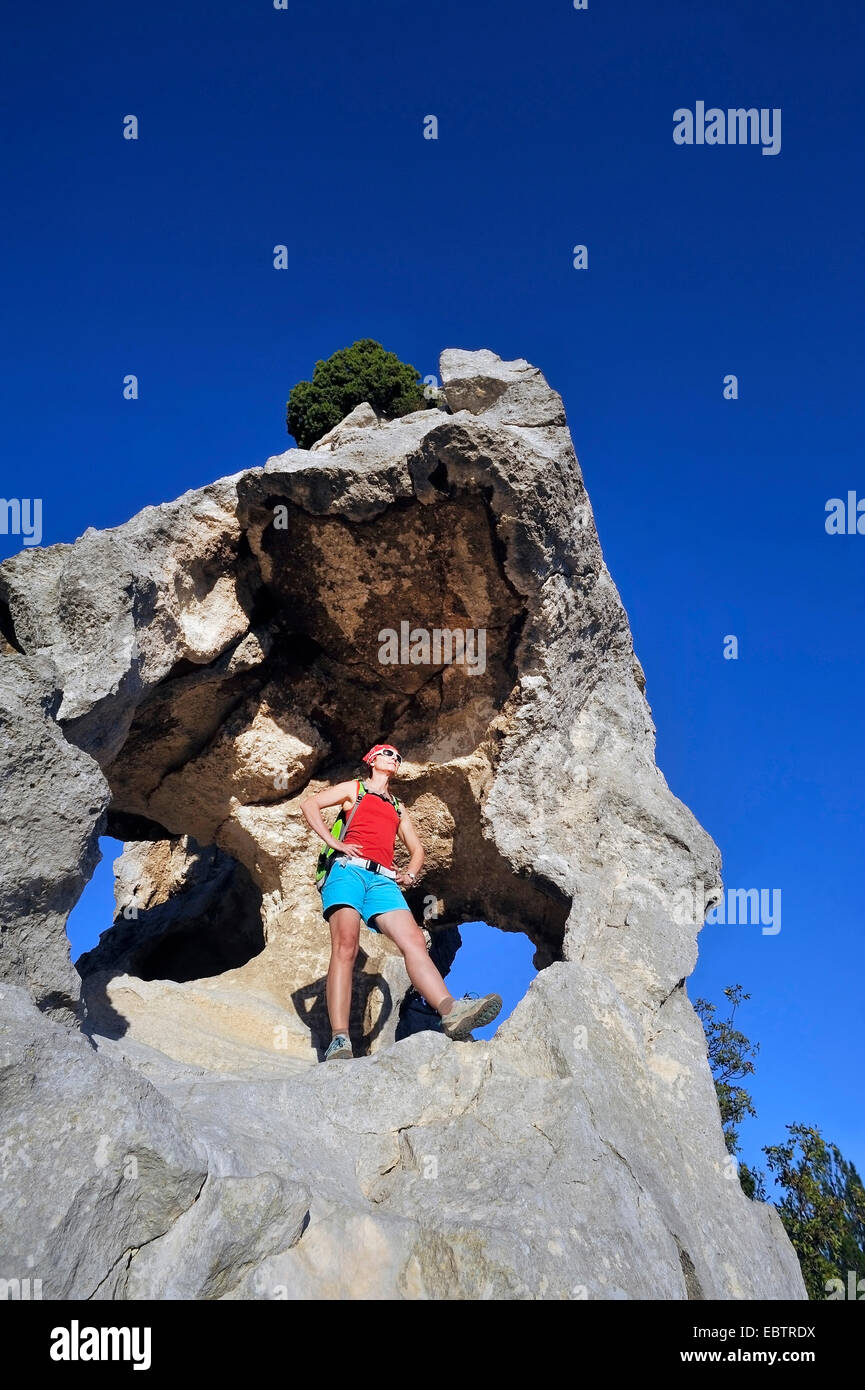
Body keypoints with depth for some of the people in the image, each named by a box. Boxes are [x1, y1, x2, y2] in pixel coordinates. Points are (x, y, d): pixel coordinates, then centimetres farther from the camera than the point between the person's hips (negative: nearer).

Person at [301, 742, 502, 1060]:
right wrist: (334, 842, -2)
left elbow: (416, 848, 38)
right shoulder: (353, 789, 22)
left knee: (414, 941, -20)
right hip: (349, 869, -4)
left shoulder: (398, 809, 35)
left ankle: (451, 1012, -39)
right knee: (345, 946, -24)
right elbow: (309, 805, 11)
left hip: (383, 880, 5)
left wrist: (409, 874, 16)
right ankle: (339, 1040, -36)